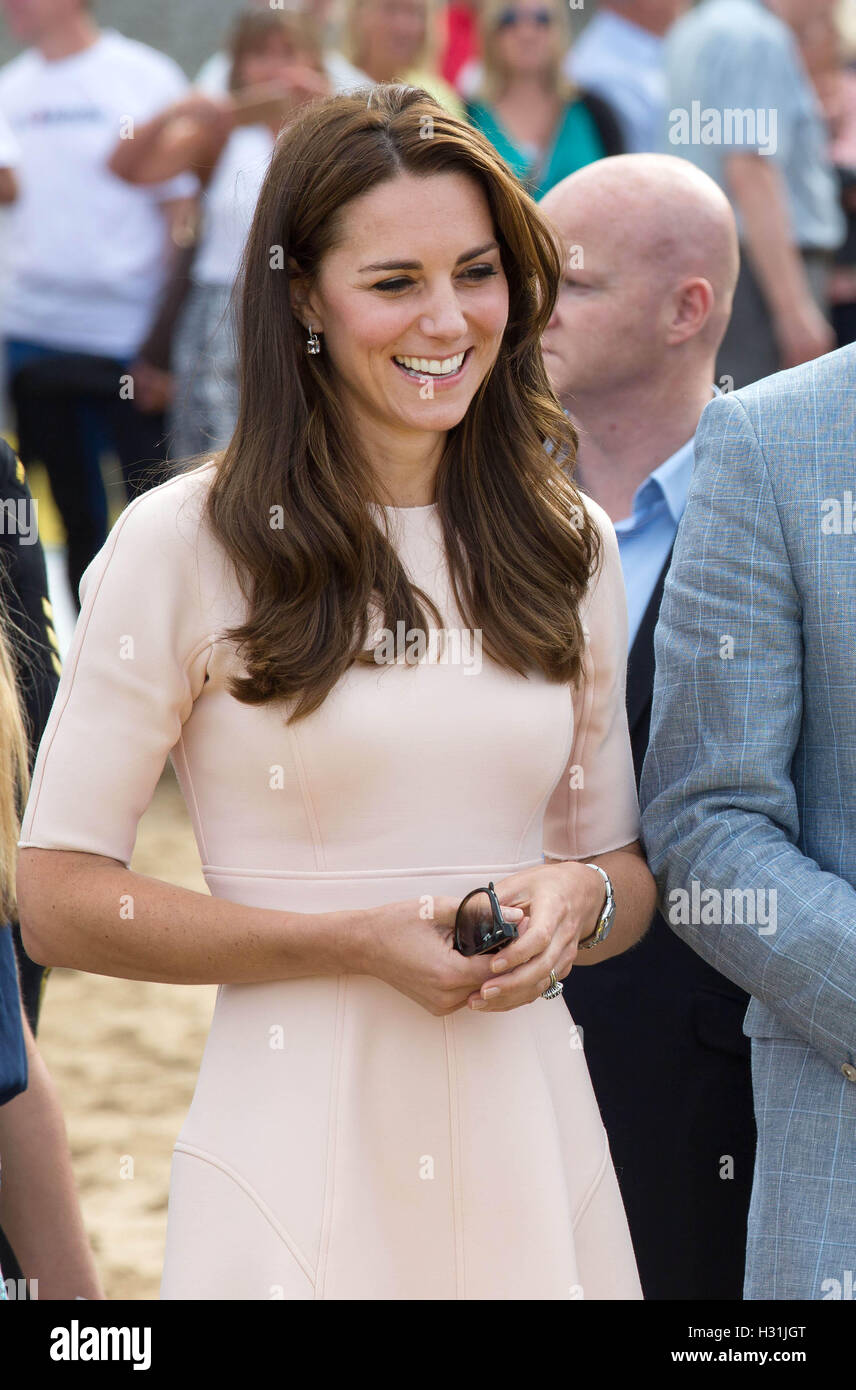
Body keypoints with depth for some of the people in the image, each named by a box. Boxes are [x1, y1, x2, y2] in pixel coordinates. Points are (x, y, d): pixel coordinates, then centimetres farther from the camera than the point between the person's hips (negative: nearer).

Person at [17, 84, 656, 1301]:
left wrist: (577, 901, -6)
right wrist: (359, 944, -15)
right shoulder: (185, 542, -6)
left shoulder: (567, 545, 10)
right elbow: (58, 902, -7)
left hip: (533, 1137, 4)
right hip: (300, 1141, -4)